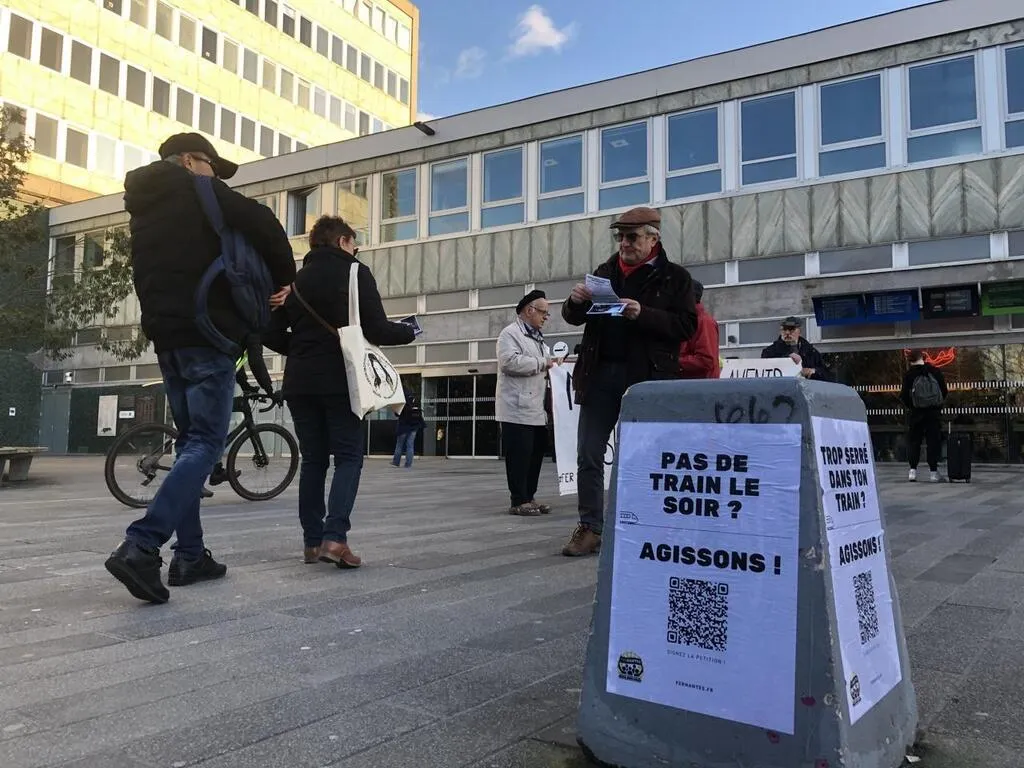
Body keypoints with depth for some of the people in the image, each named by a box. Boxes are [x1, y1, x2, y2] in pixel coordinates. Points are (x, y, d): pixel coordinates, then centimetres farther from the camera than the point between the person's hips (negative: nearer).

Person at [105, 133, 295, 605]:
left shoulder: (142, 206, 22)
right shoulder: (198, 192, -2)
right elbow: (265, 225, -11)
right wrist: (283, 280, 2)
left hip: (164, 335, 8)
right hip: (204, 333, -8)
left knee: (190, 440, 11)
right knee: (206, 442, -9)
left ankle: (189, 555, 9)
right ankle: (141, 545, -22)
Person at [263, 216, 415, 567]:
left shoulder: (295, 280, 11)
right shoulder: (355, 272, -2)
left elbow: (272, 336, 8)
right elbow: (377, 331, -9)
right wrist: (409, 331, 10)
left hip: (300, 383, 5)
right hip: (341, 381, -4)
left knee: (312, 460, 11)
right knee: (349, 457, 1)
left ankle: (312, 542, 9)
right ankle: (335, 536, -13)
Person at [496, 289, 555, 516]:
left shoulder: (537, 337, 24)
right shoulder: (510, 333, -5)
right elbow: (510, 361, -21)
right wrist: (543, 363, -15)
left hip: (536, 408, 9)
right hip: (517, 408, -9)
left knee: (536, 453, 10)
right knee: (519, 455, -6)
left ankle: (529, 497, 19)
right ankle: (518, 501, 0)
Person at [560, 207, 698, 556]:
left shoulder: (674, 277, 3)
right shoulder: (604, 272, 15)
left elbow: (686, 326, -7)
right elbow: (573, 318, 18)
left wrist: (642, 314, -19)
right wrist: (576, 301, -5)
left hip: (647, 378, -4)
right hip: (601, 373, 4)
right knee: (588, 455, 1)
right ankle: (590, 528, 8)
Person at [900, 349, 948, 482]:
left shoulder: (908, 375, -7)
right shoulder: (936, 372, 0)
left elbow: (903, 395, -9)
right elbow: (945, 392, 3)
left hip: (916, 412, -1)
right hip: (934, 412, 1)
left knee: (913, 441, 8)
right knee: (933, 441, 5)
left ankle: (913, 470, 3)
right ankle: (933, 472, 4)